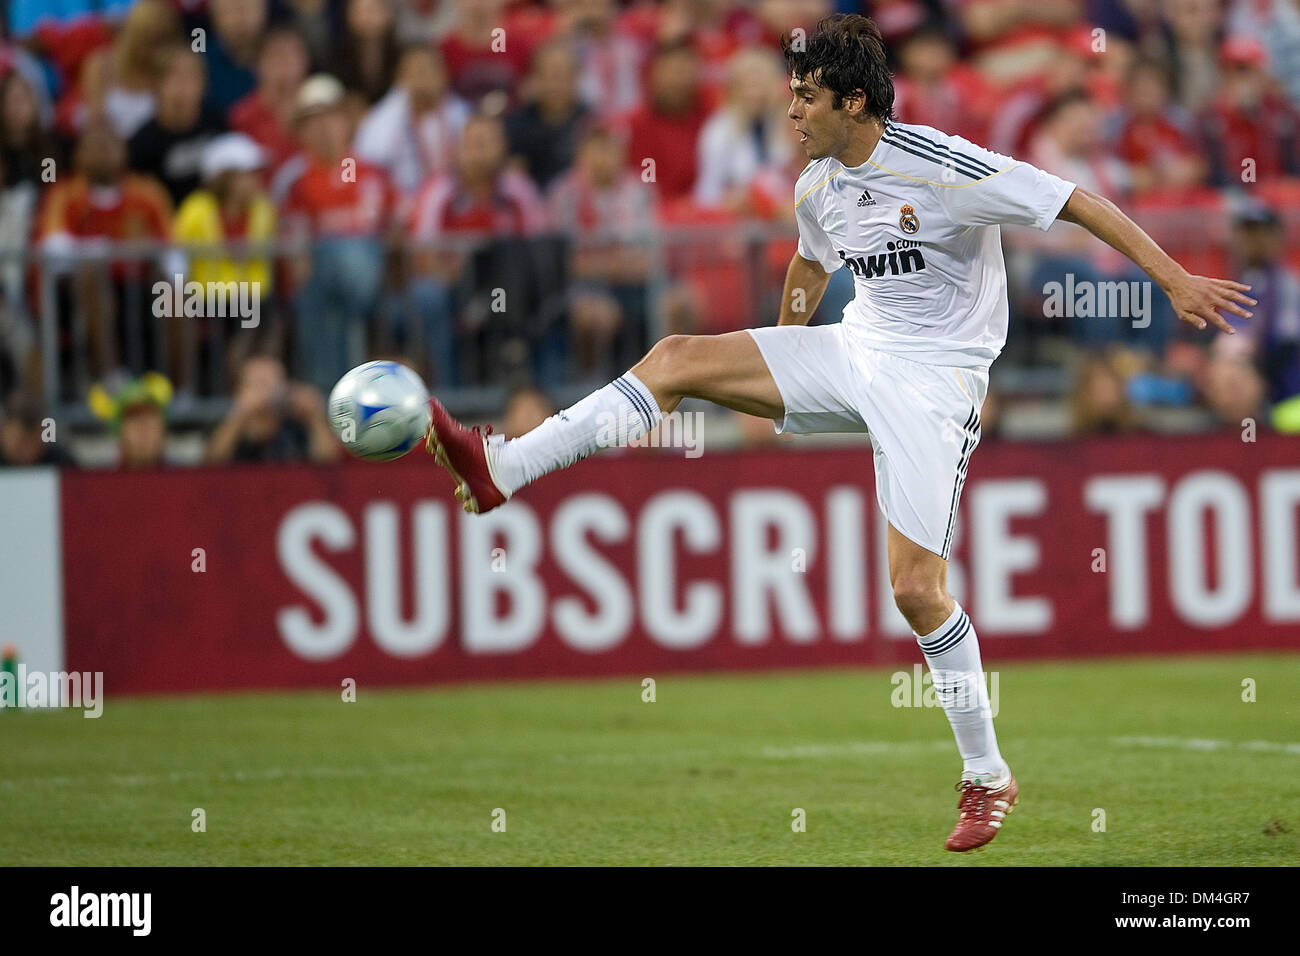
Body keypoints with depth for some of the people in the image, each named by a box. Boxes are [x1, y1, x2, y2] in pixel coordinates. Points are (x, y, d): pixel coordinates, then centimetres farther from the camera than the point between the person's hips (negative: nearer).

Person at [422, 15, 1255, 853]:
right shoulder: (817, 187, 5)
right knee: (677, 358, -9)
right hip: (854, 351, 7)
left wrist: (1175, 280, -22)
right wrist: (780, 369, 37)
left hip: (936, 377, -7)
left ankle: (989, 779, 4)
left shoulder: (945, 169, -19)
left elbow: (1081, 204, -17)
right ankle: (498, 470, -11)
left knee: (917, 587, -12)